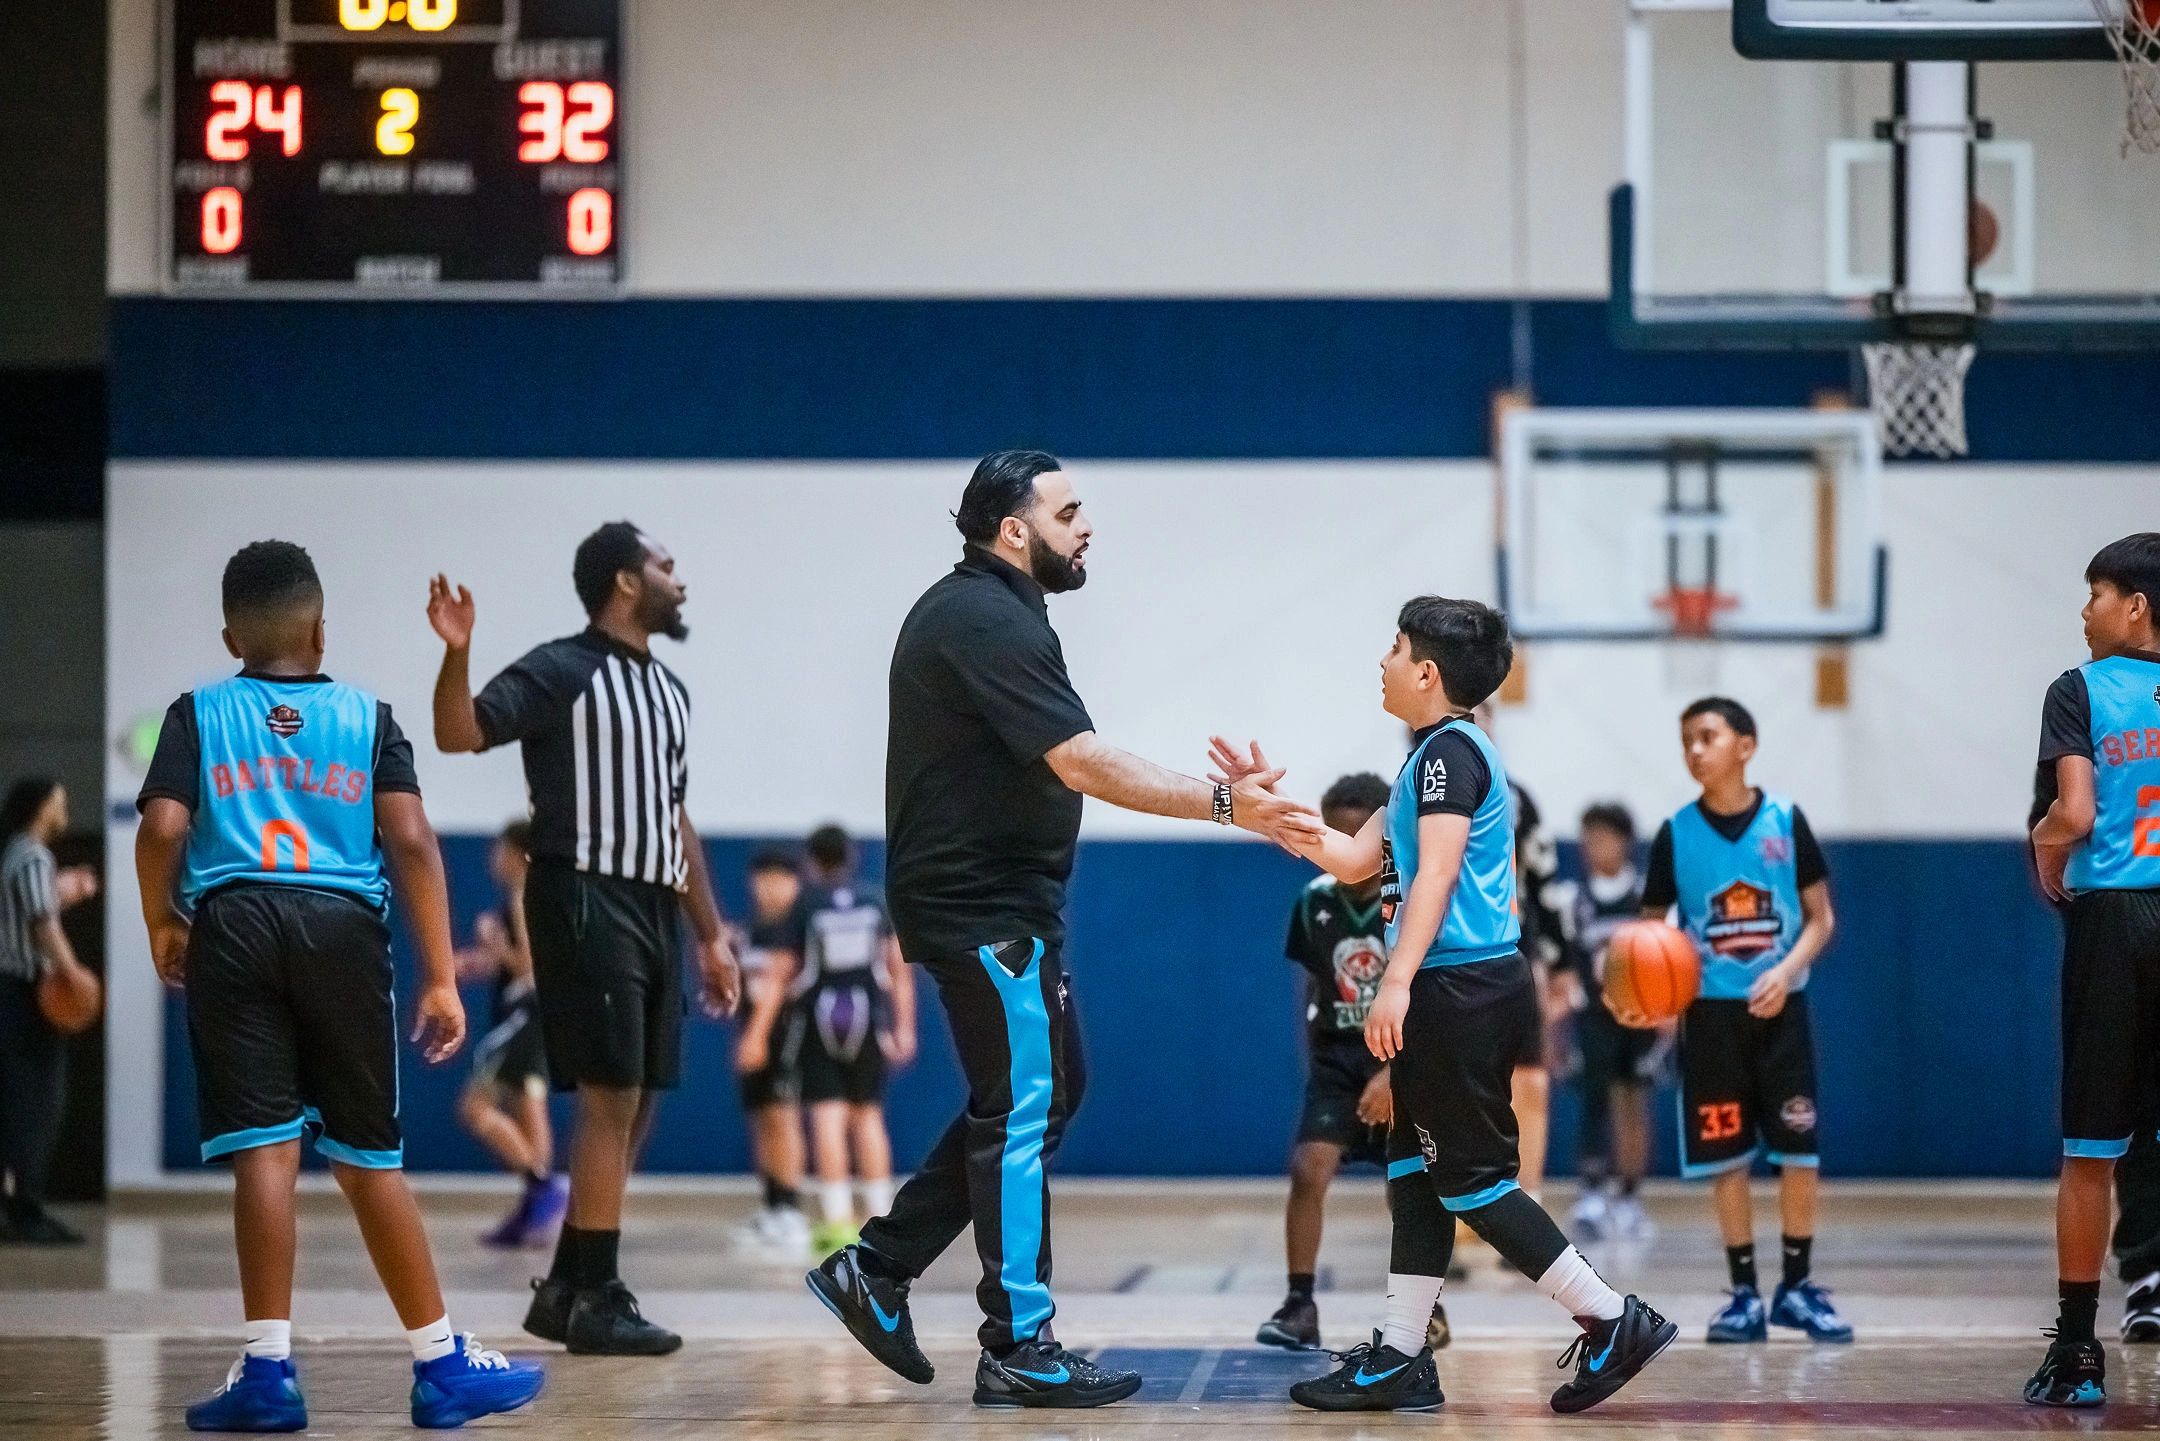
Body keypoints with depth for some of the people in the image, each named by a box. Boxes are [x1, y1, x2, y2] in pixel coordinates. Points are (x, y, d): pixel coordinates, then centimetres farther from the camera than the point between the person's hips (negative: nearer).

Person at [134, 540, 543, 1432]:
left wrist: (161, 927, 12)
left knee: (264, 1148, -2)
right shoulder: (368, 717, 11)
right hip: (344, 926, 1)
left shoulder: (197, 715, 10)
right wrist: (440, 978, 1)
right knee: (369, 1158, 9)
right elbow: (412, 842, 1)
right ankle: (441, 1364, 12)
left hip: (234, 925, -1)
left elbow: (163, 828, -4)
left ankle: (268, 1370, -7)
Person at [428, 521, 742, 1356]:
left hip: (653, 907, 9)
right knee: (612, 1099, -10)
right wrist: (458, 654, -36)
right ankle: (597, 1300, -6)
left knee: (635, 1108, 9)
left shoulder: (668, 691, 18)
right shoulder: (561, 673, -6)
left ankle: (564, 1289, 18)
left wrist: (711, 935, 21)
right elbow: (460, 734, -18)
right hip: (587, 901, -9)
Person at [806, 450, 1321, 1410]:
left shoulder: (977, 612, 15)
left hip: (1000, 901, 11)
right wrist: (1225, 806, -29)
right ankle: (1019, 1350, -2)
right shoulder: (986, 624, -18)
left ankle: (877, 1268, 16)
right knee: (1020, 1112, -6)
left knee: (1048, 1090, 15)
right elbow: (1084, 764, -27)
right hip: (983, 907, -11)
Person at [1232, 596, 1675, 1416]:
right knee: (1419, 1168, 10)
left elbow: (1436, 871, -21)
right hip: (1447, 990, 11)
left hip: (1461, 983, -11)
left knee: (1471, 1174, -7)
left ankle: (1614, 1322, -5)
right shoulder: (1435, 755, 20)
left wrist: (1397, 982, -28)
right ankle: (1400, 1361, 11)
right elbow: (1355, 860, 21)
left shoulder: (1451, 750, -11)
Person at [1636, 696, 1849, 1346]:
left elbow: (1821, 916, 1)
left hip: (1779, 1006, 0)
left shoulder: (1785, 821, -3)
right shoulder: (1677, 832, -1)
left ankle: (1797, 1287, 11)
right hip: (1710, 1010, 0)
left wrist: (1787, 972, -16)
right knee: (1726, 1156, 1)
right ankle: (1745, 1294, 10)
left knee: (1800, 1149, -2)